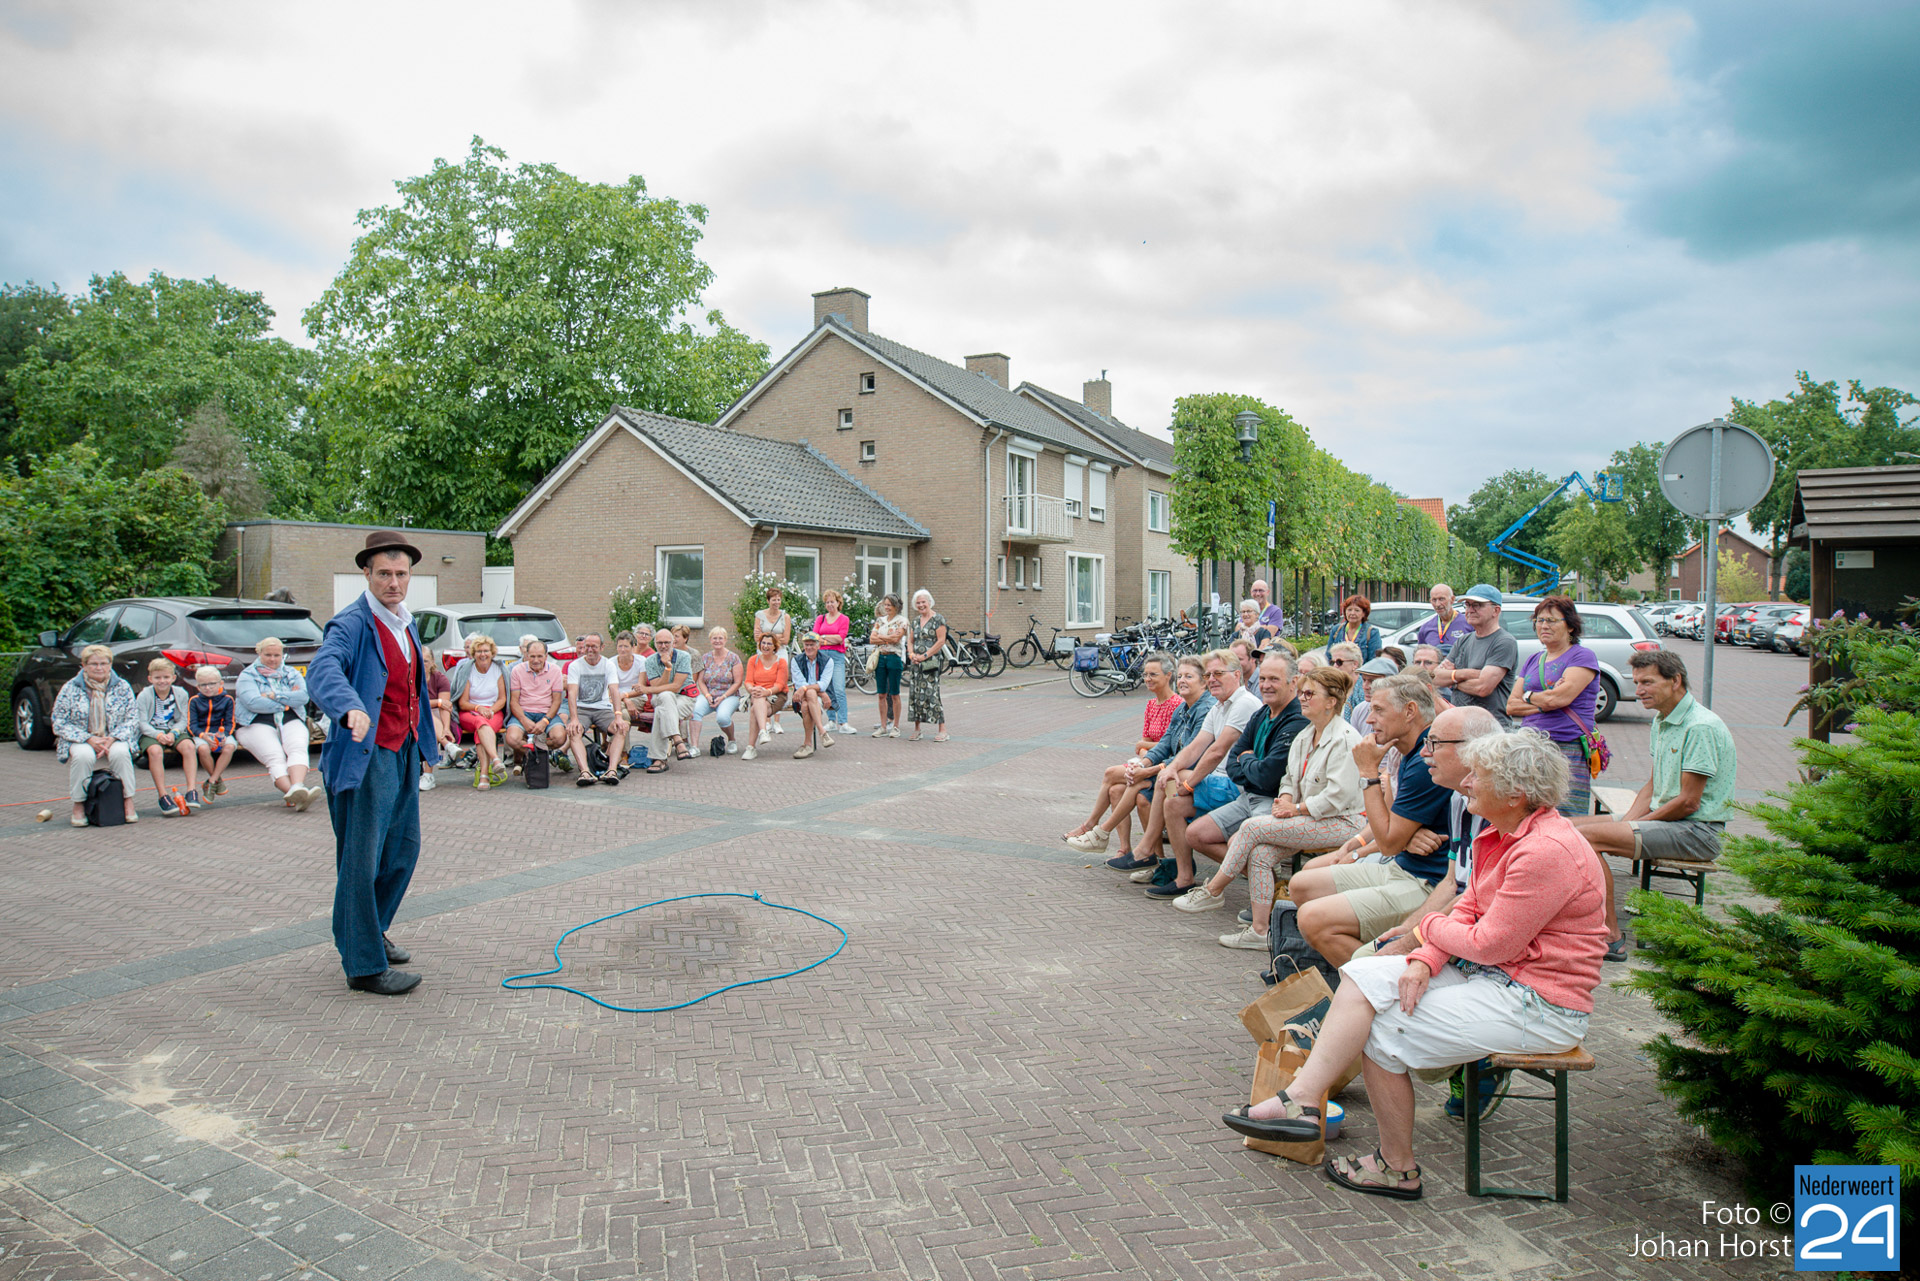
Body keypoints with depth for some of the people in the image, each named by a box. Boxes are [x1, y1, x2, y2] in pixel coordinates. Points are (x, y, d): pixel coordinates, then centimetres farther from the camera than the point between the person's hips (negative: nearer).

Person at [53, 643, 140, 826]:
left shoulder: (122, 687, 4)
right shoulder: (70, 689, 1)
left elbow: (133, 719, 2)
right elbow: (59, 723, -1)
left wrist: (112, 738, -16)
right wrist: (89, 739, -16)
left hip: (114, 740, 0)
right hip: (81, 741, 0)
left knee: (120, 752, -35)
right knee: (83, 755, -36)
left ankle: (128, 801, -21)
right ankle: (78, 805, -17)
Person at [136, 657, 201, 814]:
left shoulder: (181, 694, 0)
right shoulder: (144, 696, -6)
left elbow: (183, 720, 1)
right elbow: (142, 723, -10)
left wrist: (173, 733, -19)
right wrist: (158, 735, -26)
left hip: (174, 730, 2)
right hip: (150, 732, -2)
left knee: (188, 746, -29)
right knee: (155, 751, -34)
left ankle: (192, 790, -31)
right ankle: (163, 796, -31)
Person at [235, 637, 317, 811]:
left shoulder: (292, 674, 19)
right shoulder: (247, 676, 11)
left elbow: (303, 697, 0)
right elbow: (253, 702, -8)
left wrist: (273, 696, -7)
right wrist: (287, 701, -1)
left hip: (291, 722, 2)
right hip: (257, 725, -2)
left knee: (298, 748, -31)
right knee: (275, 758, -29)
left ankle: (297, 787, -55)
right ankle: (293, 794, -51)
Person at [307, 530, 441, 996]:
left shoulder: (405, 624, 13)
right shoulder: (352, 623, -15)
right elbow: (323, 669, -34)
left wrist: (427, 735, 25)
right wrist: (351, 708, -52)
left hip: (404, 752, 9)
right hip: (366, 756, -9)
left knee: (403, 848, 18)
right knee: (362, 860, -1)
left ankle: (368, 933, 36)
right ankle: (364, 965, 8)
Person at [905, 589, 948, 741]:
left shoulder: (938, 619, -5)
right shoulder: (916, 620, 16)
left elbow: (941, 641, -11)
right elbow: (910, 640, 18)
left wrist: (924, 656, -14)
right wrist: (911, 653, -3)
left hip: (931, 662, -7)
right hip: (915, 663, 7)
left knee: (931, 694, -11)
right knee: (915, 694, 5)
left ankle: (942, 730, -6)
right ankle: (917, 729, 13)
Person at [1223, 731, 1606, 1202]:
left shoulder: (1548, 852, -24)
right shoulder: (1503, 835, 7)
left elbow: (1490, 944, -23)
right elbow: (1469, 910, 8)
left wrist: (1431, 928, -4)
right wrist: (1425, 959, -10)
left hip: (1538, 1005, -9)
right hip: (1495, 973, 9)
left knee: (1384, 1031, -11)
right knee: (1363, 976, -5)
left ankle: (1398, 1168, 6)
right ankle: (1302, 1099, -11)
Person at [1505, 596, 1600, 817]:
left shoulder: (1582, 656, 1)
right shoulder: (1532, 661, 20)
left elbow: (1561, 697, -13)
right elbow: (1510, 707, 12)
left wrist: (1529, 696, 5)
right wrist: (1545, 702, -3)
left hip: (1568, 749, -6)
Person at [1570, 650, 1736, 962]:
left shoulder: (1701, 727, -18)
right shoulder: (1661, 720, 12)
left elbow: (1688, 802, -20)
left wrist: (1633, 825, -11)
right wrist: (1626, 822, 0)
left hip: (1697, 831, -10)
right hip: (1662, 817, 10)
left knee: (1587, 836, -26)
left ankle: (1612, 938, -19)